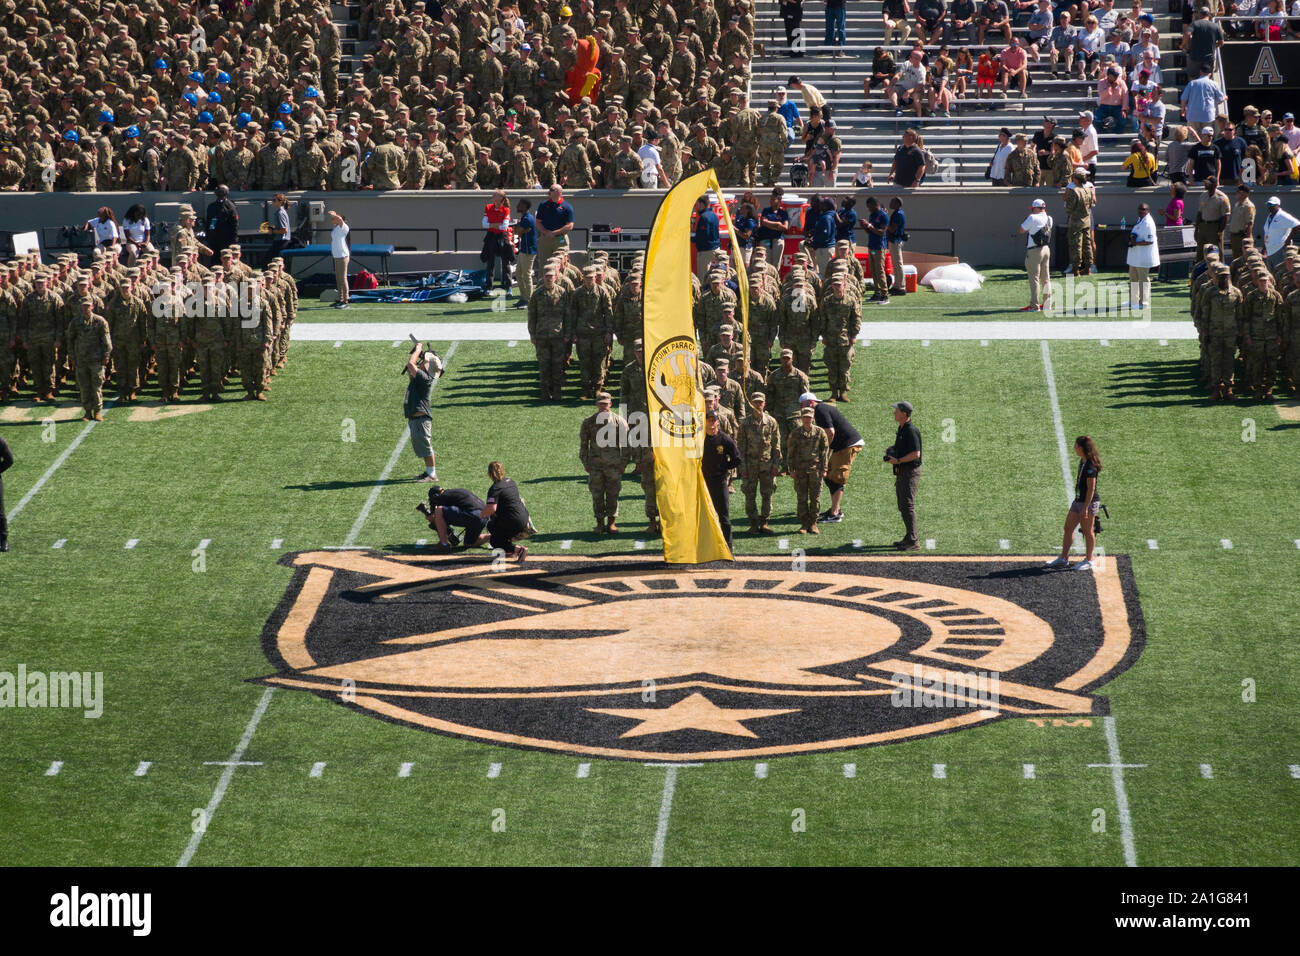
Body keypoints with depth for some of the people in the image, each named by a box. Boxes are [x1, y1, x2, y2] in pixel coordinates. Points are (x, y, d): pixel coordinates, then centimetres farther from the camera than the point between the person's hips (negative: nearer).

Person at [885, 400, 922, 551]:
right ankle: (909, 537, 23)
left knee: (908, 506, -10)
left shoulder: (911, 431, -19)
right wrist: (891, 449, 10)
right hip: (901, 472, 11)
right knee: (903, 506, 15)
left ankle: (913, 541, -8)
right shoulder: (902, 428, 12)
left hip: (910, 472, -11)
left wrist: (898, 460, -21)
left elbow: (916, 453, -25)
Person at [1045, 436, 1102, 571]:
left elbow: (1091, 488, -22)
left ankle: (1088, 561, 13)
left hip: (1089, 502, -10)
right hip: (1078, 500, 10)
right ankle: (1063, 559, 22)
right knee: (1068, 528, 13)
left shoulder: (1090, 466, -21)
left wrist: (1085, 507, -22)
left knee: (1087, 531, 2)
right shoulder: (1082, 462, 10)